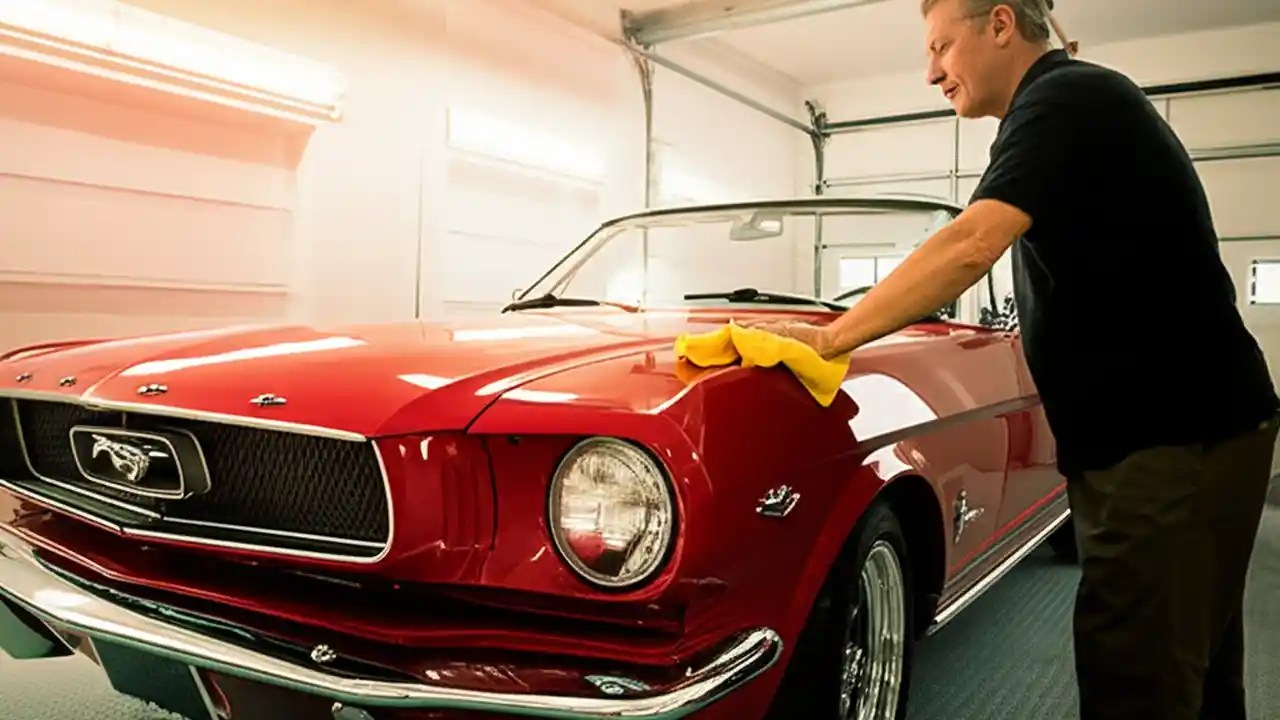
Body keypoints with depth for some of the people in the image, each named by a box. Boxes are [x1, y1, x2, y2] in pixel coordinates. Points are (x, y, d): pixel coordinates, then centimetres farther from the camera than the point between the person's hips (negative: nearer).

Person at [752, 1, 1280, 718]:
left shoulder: (1066, 98, -12)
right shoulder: (1076, 102, 19)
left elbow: (971, 245, -26)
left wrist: (830, 337, -25)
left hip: (1172, 437, -11)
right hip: (1191, 422, 11)